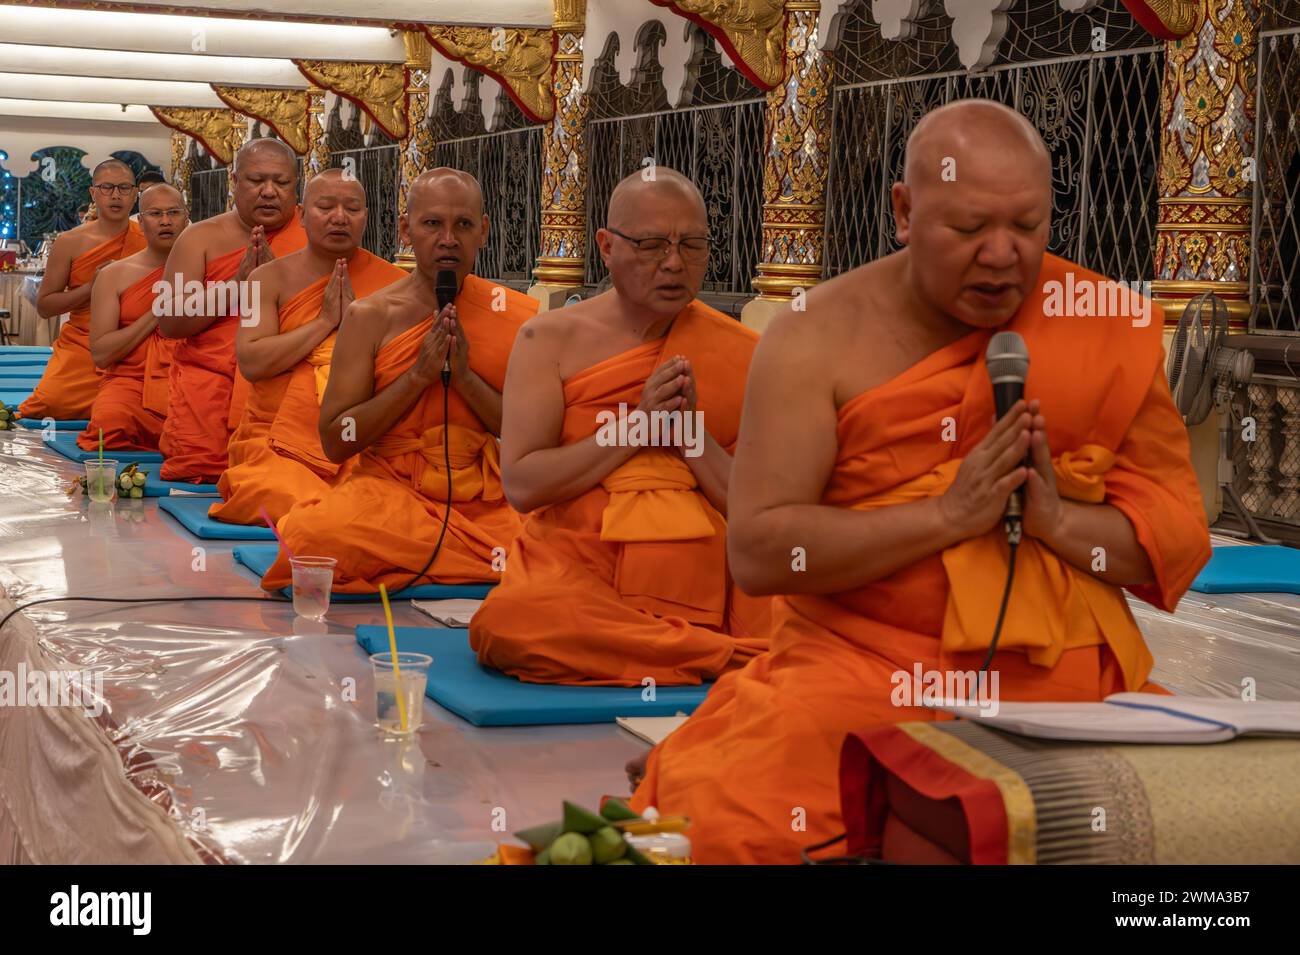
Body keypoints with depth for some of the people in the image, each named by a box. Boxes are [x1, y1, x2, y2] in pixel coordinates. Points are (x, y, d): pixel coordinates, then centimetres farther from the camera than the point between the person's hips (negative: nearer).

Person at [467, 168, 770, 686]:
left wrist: (691, 433, -10)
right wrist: (636, 425, -11)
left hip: (701, 575, -2)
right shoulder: (552, 338, 6)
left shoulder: (742, 355, 8)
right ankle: (731, 654, -22)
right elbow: (521, 484, -5)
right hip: (574, 564, 2)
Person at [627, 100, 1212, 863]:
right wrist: (948, 515, -19)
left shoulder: (1109, 332, 3)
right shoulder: (822, 338, -3)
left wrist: (1060, 518, -15)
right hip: (861, 667, -3)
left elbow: (1182, 538, 4)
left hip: (1063, 676, 3)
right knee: (731, 821, -27)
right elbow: (757, 550, -11)